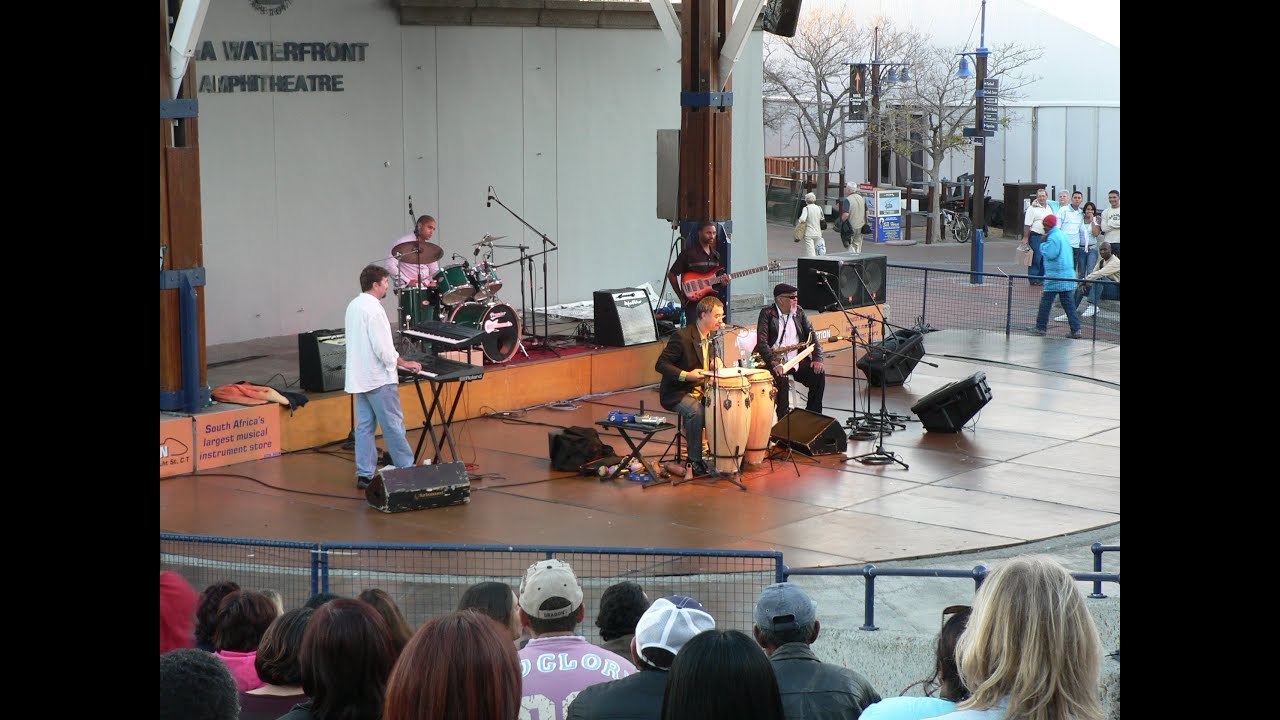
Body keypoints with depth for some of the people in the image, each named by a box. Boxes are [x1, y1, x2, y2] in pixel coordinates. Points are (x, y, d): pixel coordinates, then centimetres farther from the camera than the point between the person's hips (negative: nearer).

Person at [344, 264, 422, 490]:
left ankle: (364, 475, 8)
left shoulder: (353, 306, 11)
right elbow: (383, 349, -21)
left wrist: (396, 362, 19)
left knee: (365, 427, 8)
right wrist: (405, 363, -7)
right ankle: (407, 470, 8)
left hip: (359, 378, 9)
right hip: (378, 378, -9)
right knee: (393, 426, 0)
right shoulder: (373, 309, -18)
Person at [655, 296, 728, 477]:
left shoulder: (711, 337, 8)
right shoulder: (682, 336, -17)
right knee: (695, 411, -34)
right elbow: (661, 365, -19)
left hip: (701, 389, 7)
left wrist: (715, 362, -1)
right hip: (677, 392, -7)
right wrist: (686, 375, -30)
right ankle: (695, 461, -23)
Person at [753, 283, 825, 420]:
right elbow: (762, 342, -15)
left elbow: (812, 336, 10)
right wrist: (774, 363, -29)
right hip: (775, 360, -5)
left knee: (819, 373, -16)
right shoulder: (767, 314, -4)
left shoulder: (799, 312, 12)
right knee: (782, 378, -33)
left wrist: (817, 359, -6)